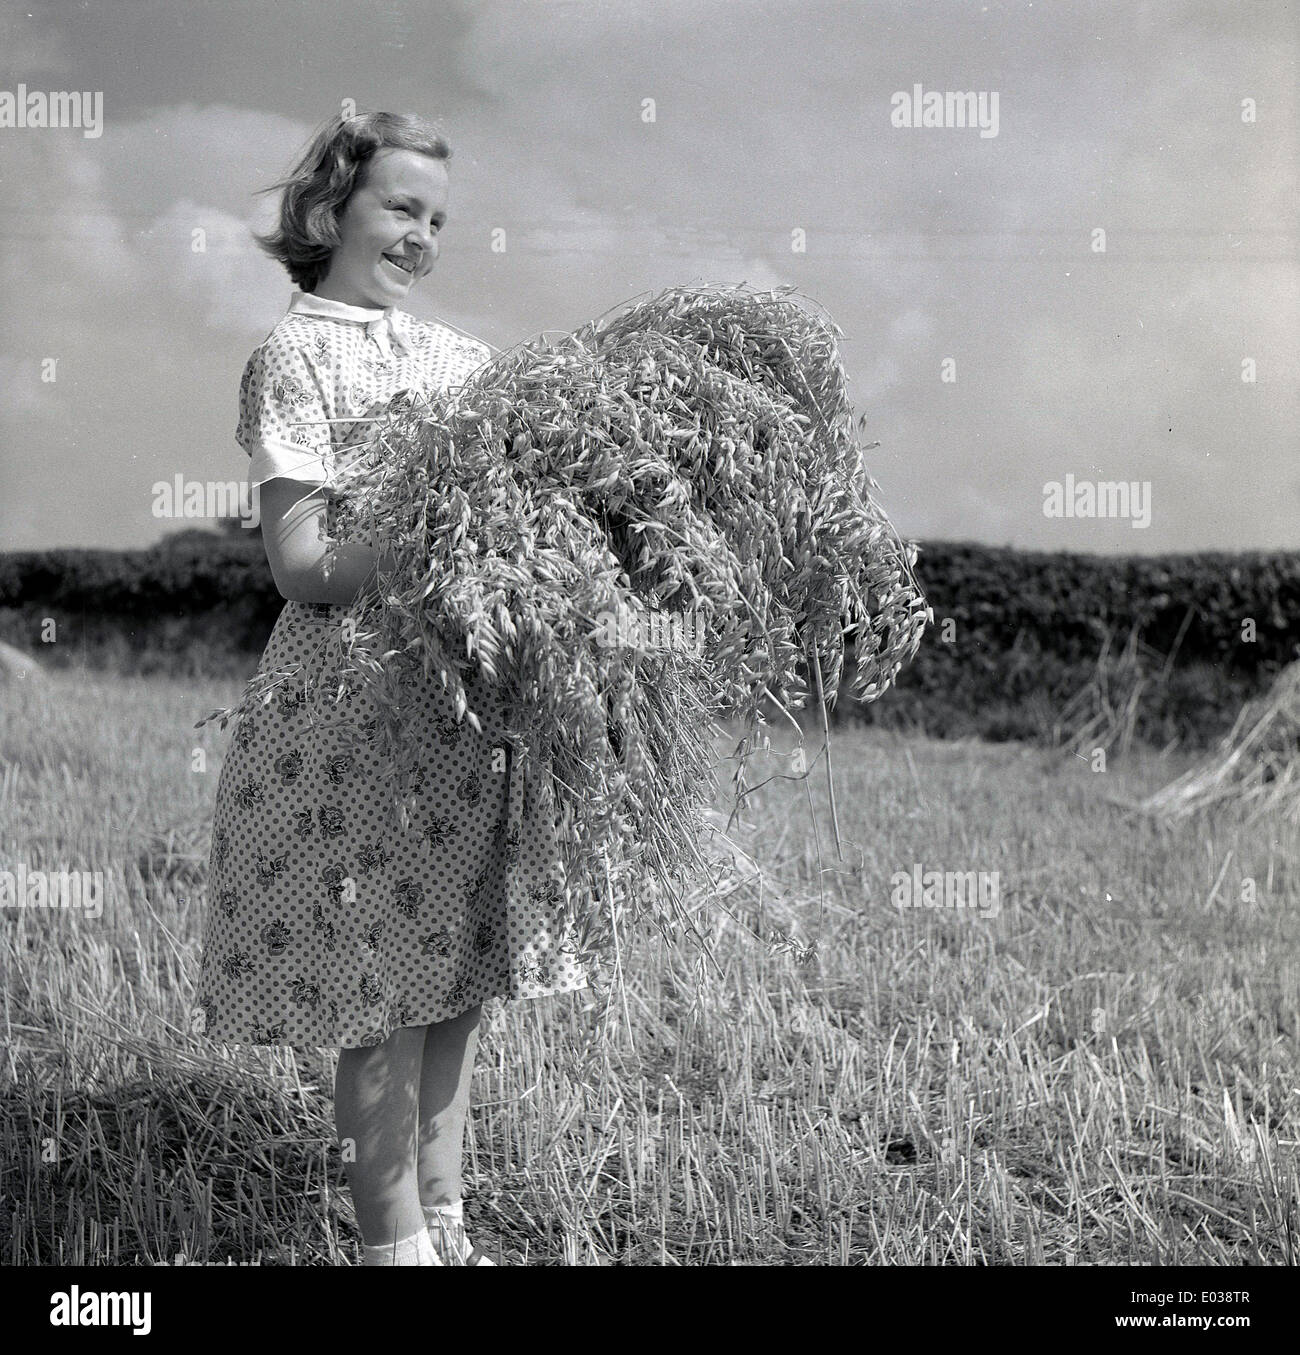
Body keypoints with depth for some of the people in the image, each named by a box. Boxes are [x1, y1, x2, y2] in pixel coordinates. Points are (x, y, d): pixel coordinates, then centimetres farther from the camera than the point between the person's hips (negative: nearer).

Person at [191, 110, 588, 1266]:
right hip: (361, 700, -6)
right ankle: (397, 1242, 14)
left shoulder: (461, 356, 14)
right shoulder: (296, 355, -4)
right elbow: (305, 568, -13)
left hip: (476, 695, 6)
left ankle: (446, 1227, 26)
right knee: (385, 995, 0)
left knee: (461, 977, 12)